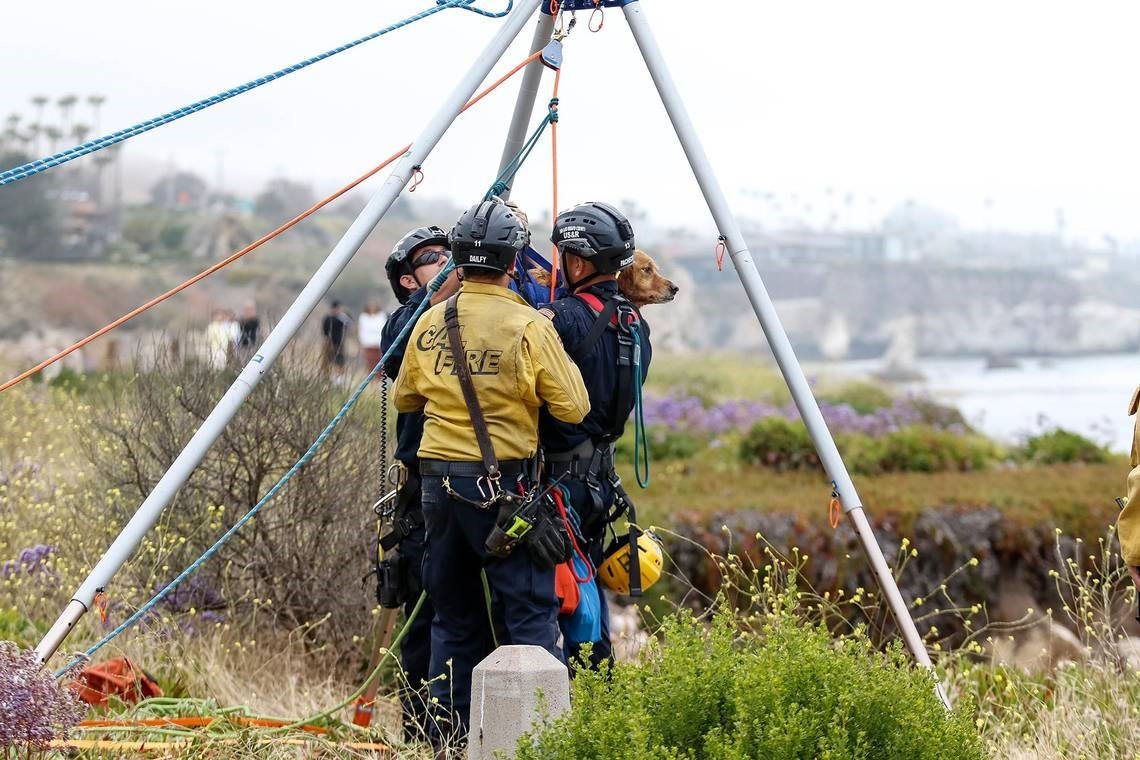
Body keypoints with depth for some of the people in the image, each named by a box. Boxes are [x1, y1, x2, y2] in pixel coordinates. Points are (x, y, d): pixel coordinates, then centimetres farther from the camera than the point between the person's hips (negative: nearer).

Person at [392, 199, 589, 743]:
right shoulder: (528, 327, -10)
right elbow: (573, 409, -8)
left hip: (438, 479, 5)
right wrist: (558, 358, 7)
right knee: (529, 608, -1)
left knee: (453, 611, 14)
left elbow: (404, 399, 19)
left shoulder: (429, 324, 5)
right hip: (501, 484, -5)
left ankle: (448, 731, 16)